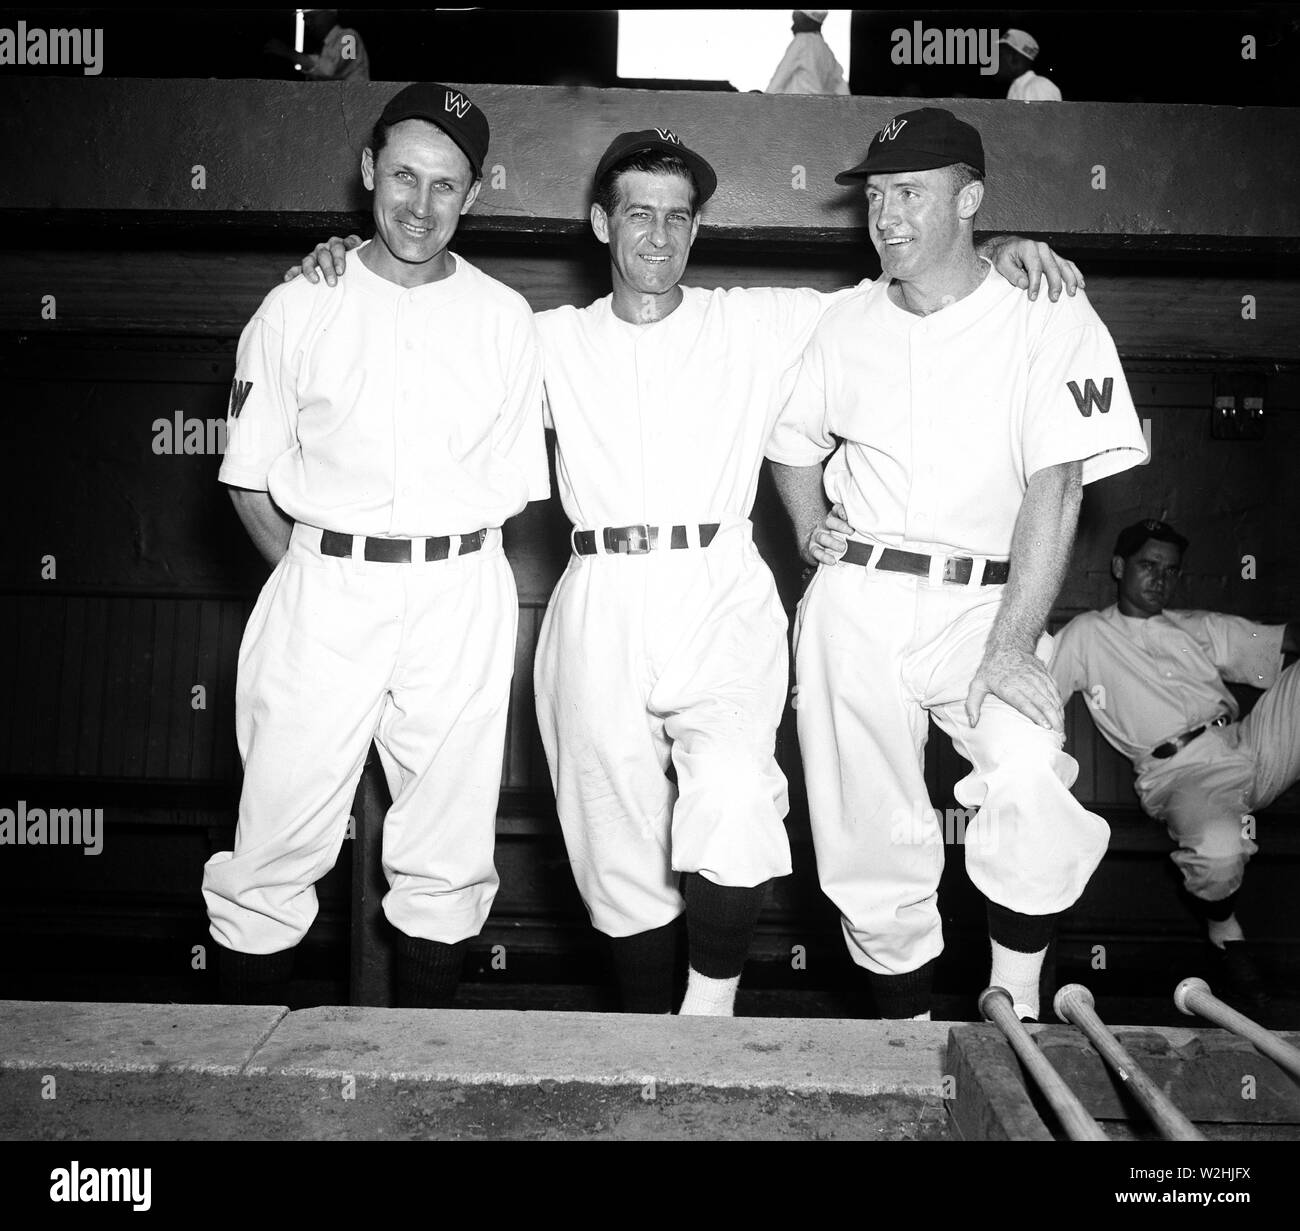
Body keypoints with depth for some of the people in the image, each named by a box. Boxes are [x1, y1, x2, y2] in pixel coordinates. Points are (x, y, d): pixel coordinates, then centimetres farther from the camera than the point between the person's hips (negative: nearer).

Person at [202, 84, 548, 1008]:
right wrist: (319, 581, 1)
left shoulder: (504, 319, 7)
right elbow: (250, 481, 7)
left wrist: (445, 572, 2)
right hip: (321, 591, -1)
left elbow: (513, 488, 9)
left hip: (462, 596, 1)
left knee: (448, 857, 9)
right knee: (275, 852, 1)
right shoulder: (296, 310, 4)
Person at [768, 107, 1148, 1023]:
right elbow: (793, 444, 27)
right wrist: (810, 526, 6)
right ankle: (909, 1032, 22)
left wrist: (1010, 649, -18)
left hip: (986, 602, -3)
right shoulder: (845, 326, 11)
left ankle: (1014, 1010, -7)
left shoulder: (1052, 321, -3)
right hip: (854, 604, 3)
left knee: (1035, 783, -28)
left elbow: (1055, 491, -11)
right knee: (870, 845, 3)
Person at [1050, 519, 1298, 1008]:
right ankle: (1223, 932, 0)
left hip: (1251, 743, 5)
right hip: (1180, 771, -5)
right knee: (1218, 849, -34)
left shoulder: (1201, 627, 26)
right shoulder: (1087, 633, 13)